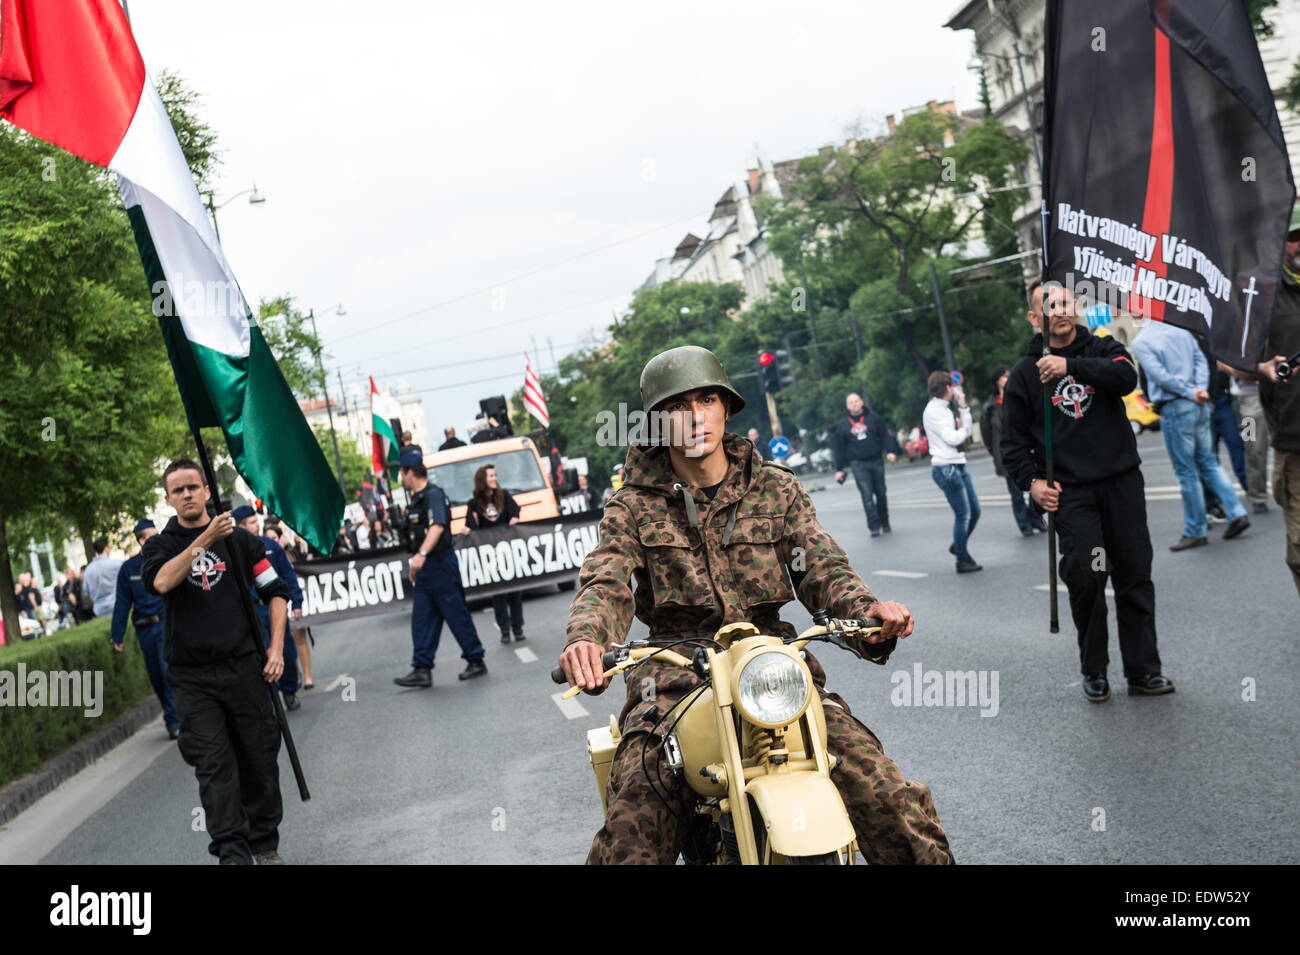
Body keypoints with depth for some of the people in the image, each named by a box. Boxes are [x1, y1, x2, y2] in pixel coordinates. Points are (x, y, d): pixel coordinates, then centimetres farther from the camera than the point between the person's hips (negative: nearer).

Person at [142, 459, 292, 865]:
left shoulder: (238, 539, 7)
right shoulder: (159, 545, 7)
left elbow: (275, 592, 9)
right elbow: (161, 582, -16)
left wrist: (276, 648, -1)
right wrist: (204, 539, -19)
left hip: (243, 668, 1)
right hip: (192, 678, -1)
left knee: (259, 760, 5)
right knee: (214, 765, -7)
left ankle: (265, 847, 18)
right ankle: (232, 853, -7)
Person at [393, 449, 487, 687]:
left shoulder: (433, 495, -13)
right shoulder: (417, 498, 17)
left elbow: (437, 526, -29)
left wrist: (421, 554, -40)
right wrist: (415, 564, 25)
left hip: (440, 564, -10)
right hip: (424, 568, 10)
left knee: (457, 615, -1)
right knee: (421, 620, 5)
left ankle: (476, 661, 9)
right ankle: (422, 670, 5)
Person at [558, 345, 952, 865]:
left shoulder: (777, 488, 9)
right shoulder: (634, 505, 4)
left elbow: (822, 568, 0)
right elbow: (605, 583, -10)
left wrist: (866, 610, -23)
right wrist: (587, 637, -34)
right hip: (675, 674, -1)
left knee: (893, 801, -16)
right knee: (631, 833, -24)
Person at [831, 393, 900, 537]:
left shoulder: (873, 418, 5)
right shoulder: (842, 425, 6)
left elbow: (886, 434, 3)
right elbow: (839, 448, 7)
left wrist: (890, 451, -12)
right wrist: (839, 469, 5)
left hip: (876, 461, 1)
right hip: (858, 464, -1)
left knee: (881, 493, 8)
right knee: (867, 495, -9)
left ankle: (884, 522, 23)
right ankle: (874, 526, -9)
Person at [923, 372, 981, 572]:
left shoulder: (944, 409, 17)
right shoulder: (933, 411, -12)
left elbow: (966, 430, 15)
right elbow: (953, 439, -19)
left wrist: (963, 407, 9)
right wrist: (962, 429, 1)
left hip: (958, 466, 10)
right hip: (946, 468, -10)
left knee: (974, 510, 12)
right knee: (963, 514, -6)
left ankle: (958, 546, 29)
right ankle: (962, 560, 4)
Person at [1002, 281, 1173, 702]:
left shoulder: (1103, 349, 7)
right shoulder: (1024, 373, 6)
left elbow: (1127, 377, -16)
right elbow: (1013, 440, 9)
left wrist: (1071, 365, -27)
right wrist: (1031, 481, -7)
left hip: (1122, 481, 1)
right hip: (1070, 492, -1)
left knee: (1135, 575, 3)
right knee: (1085, 577, -9)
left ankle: (1144, 671, 11)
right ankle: (1094, 671, 7)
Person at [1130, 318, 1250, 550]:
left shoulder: (1140, 342, -9)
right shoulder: (1182, 331, 8)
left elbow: (1160, 375, -16)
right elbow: (1201, 361, 2)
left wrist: (1191, 393, -10)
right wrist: (1200, 389, -8)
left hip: (1174, 409, -6)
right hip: (1199, 407, 6)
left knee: (1186, 472, 1)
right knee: (1209, 462, 16)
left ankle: (1195, 532, 9)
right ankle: (1236, 513, 11)